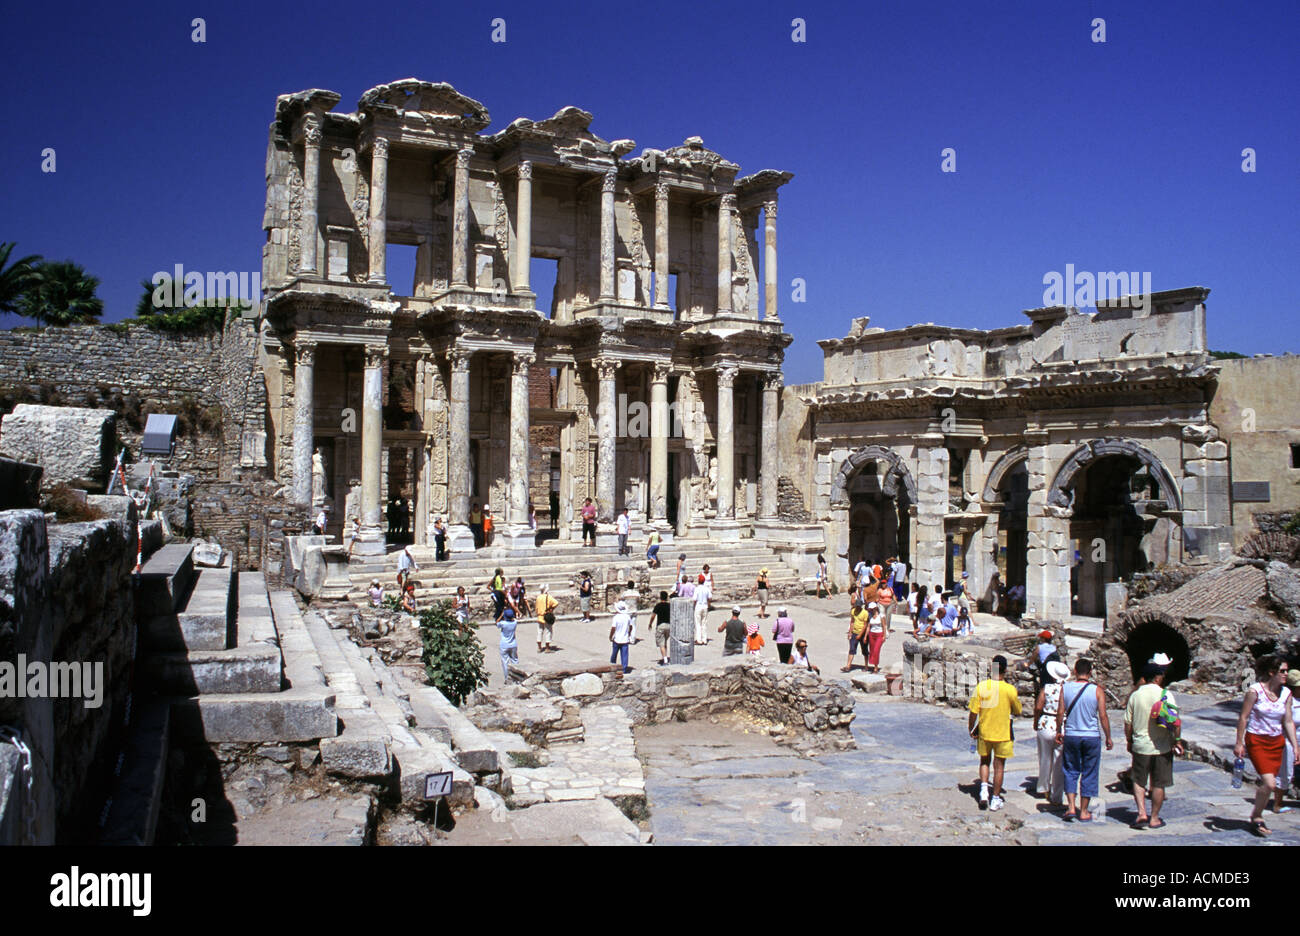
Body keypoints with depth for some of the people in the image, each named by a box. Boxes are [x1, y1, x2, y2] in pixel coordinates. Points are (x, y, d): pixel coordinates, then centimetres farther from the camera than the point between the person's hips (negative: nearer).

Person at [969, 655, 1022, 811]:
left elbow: (974, 712, -9)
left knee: (984, 762, 20)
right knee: (999, 766, 10)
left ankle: (984, 789, 3)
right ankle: (995, 799, 16)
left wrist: (971, 729, 6)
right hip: (1003, 734, -1)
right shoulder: (1010, 689, -14)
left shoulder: (981, 686, -12)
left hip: (984, 732, 1)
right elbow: (1017, 711, 2)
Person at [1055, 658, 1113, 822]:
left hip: (1071, 736, 1)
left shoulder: (1065, 688, -3)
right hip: (1092, 737, -1)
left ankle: (1071, 807, 4)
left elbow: (1060, 712, -2)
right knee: (1089, 774, 9)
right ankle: (1083, 811, 14)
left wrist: (1058, 731, 10)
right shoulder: (1097, 690, -7)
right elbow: (1103, 716, -7)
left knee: (1071, 772, 14)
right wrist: (1108, 737, 3)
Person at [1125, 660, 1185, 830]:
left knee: (1138, 781, 12)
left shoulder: (1135, 695, 1)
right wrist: (1177, 741, -3)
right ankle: (1154, 818, 15)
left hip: (1140, 745, 2)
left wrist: (1129, 741, 16)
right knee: (1159, 784, 9)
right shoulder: (1165, 694, -8)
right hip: (1162, 746, -2)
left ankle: (1142, 813, -1)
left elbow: (1127, 722, 4)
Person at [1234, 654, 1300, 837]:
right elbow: (1243, 718, -9)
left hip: (1276, 742, 5)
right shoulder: (1255, 691, -15)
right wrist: (1239, 743, -9)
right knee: (1269, 783, -14)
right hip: (1256, 741, -5)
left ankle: (1257, 817, 27)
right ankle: (1256, 818, 7)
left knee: (1269, 784, 8)